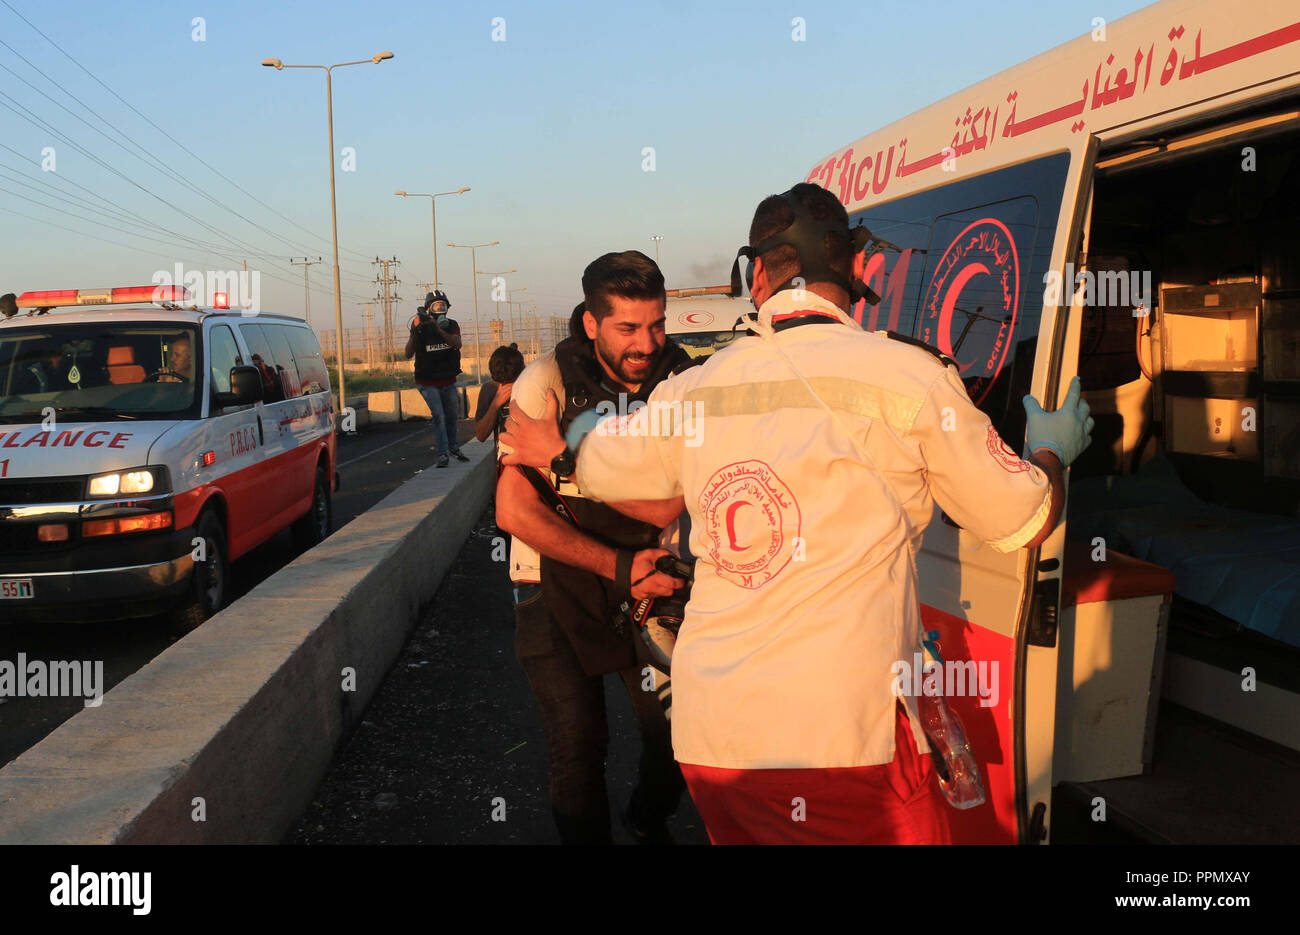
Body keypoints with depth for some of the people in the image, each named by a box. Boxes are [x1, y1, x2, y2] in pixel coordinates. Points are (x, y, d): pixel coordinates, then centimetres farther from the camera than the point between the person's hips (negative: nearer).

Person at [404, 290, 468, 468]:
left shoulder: (451, 325, -2)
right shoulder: (421, 327, -11)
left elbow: (457, 344, -22)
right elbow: (408, 355, -17)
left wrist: (438, 329, -35)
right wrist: (414, 333, -32)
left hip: (449, 381, 4)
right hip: (428, 383, -4)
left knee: (453, 416, 14)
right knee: (438, 416, -15)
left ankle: (454, 448, 34)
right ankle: (442, 455, -13)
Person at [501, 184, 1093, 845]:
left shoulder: (693, 391, 6)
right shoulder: (909, 376, -4)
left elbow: (597, 468, 25)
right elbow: (1026, 524, 6)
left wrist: (568, 443, 49)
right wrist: (1053, 449, 28)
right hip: (841, 742, -4)